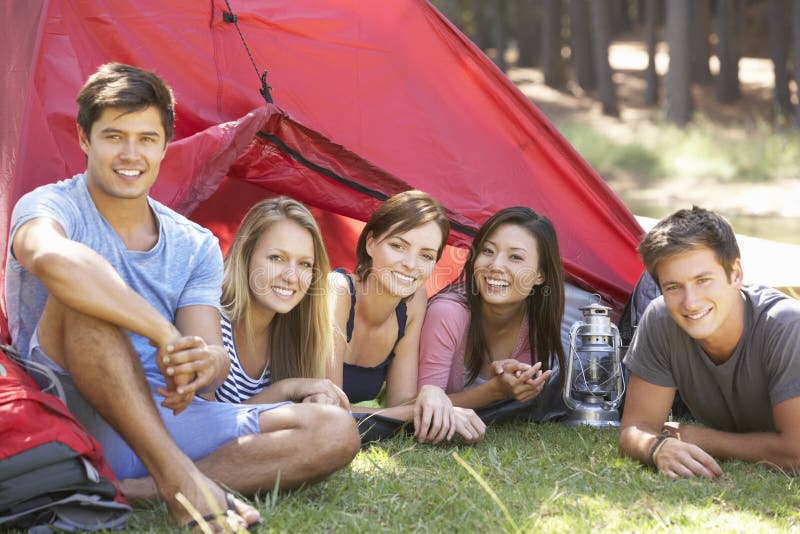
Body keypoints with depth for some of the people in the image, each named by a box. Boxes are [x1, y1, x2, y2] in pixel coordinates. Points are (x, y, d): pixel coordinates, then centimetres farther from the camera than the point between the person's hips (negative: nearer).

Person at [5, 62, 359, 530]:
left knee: (335, 432, -12)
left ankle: (141, 489, -27)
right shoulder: (50, 206, -6)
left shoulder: (196, 246, 10)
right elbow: (50, 257, -33)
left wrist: (205, 364, -28)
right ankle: (179, 479, -34)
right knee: (79, 295, -32)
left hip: (164, 417, 5)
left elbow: (215, 353, -2)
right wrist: (165, 334, -33)